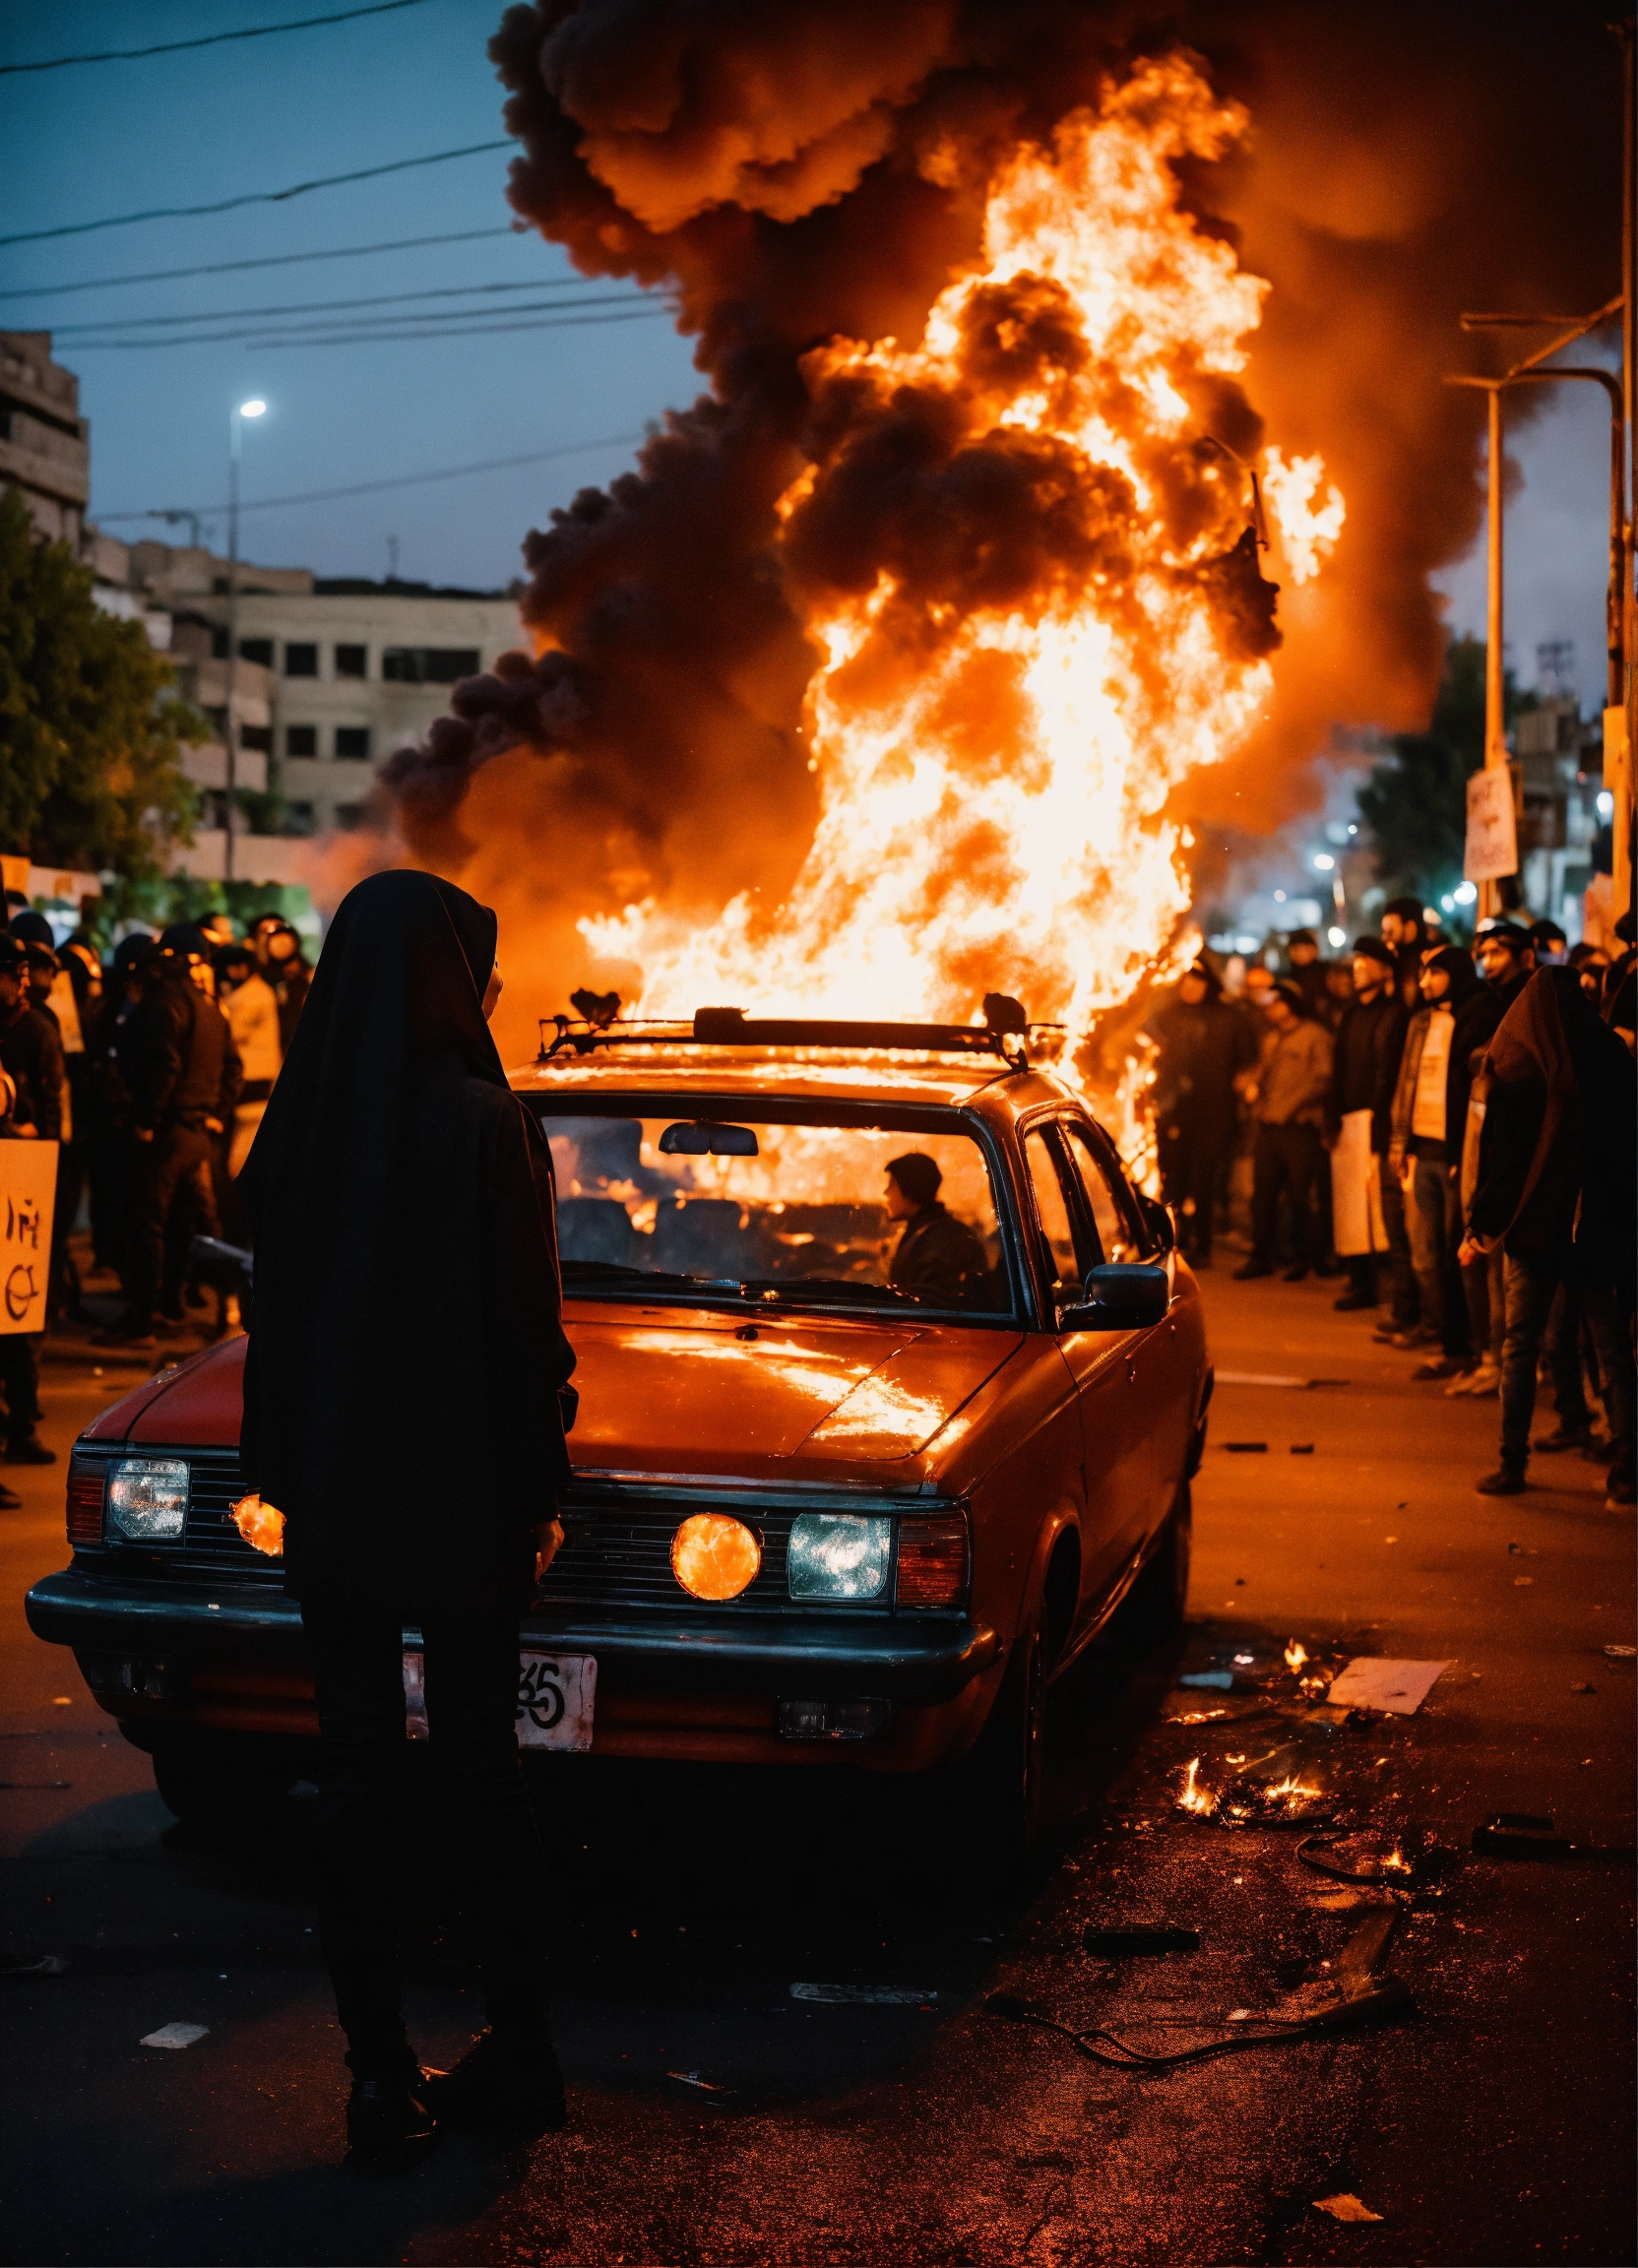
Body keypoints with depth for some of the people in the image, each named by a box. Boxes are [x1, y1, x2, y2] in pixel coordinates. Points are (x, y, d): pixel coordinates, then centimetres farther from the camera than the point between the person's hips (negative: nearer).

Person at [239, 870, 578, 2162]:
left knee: (357, 1776, 8)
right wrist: (541, 1492, -2)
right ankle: (520, 2056, 19)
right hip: (463, 1502, -3)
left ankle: (382, 2078, 11)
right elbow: (526, 1330, -12)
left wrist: (283, 1469, 15)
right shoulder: (482, 1126, -15)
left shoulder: (300, 1123, -1)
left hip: (332, 1503, 3)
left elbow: (275, 1316, 6)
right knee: (480, 1770, 10)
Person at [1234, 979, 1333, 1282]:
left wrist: (1288, 1106, -15)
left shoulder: (1315, 1035, -4)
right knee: (1262, 1193, 6)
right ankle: (1261, 1257, 14)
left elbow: (1321, 1080, -11)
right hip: (1269, 1127, 7)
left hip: (1299, 1128, -7)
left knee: (1299, 1194, -2)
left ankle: (1302, 1259, 10)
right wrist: (1253, 1084, 8)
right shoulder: (1272, 1038, 21)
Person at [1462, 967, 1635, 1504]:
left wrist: (1480, 1226, 0)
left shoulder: (1515, 1067, -7)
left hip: (1535, 1219, -2)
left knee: (1521, 1343, 8)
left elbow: (1498, 1153, -7)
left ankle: (1513, 1462, 6)